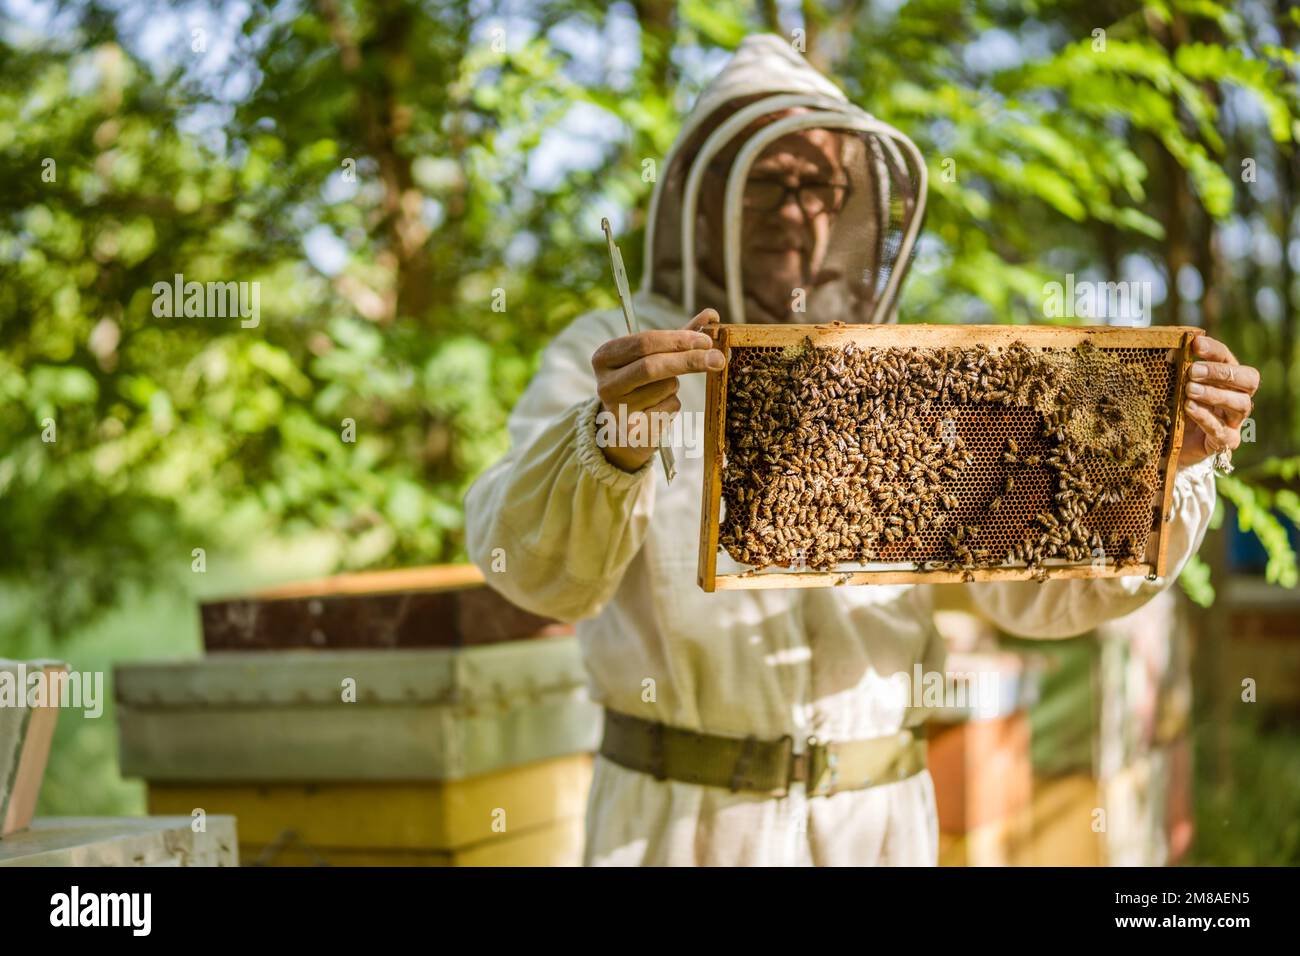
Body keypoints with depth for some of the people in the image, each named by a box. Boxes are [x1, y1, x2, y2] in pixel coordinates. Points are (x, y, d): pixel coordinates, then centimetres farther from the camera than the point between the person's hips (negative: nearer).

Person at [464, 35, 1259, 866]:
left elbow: (1038, 585, -3)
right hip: (679, 818, -2)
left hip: (877, 818, 3)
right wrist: (614, 441, -40)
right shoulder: (606, 358, -4)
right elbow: (539, 563, -20)